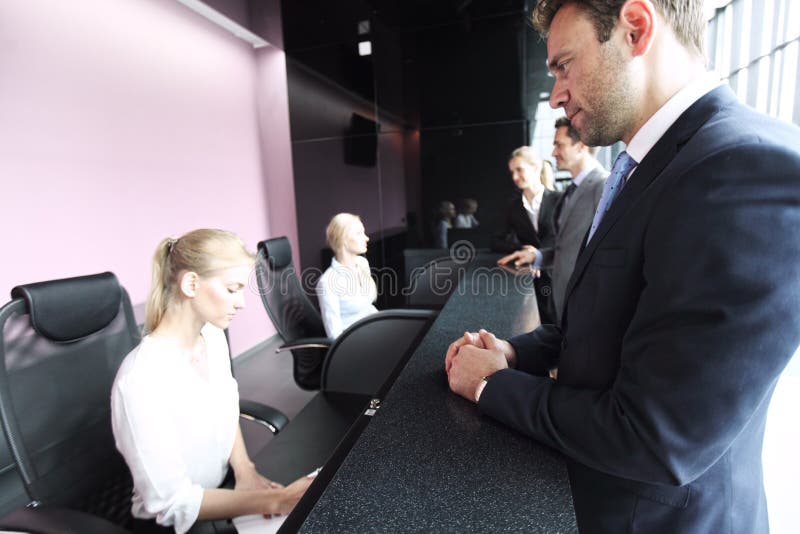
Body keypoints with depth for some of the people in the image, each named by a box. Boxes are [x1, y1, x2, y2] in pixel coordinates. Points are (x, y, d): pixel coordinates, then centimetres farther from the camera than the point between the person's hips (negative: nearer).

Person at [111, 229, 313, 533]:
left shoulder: (214, 336, -7)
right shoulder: (142, 379, -29)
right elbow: (172, 503, -24)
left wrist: (245, 473, -7)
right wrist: (275, 501, -26)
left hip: (226, 483, 5)